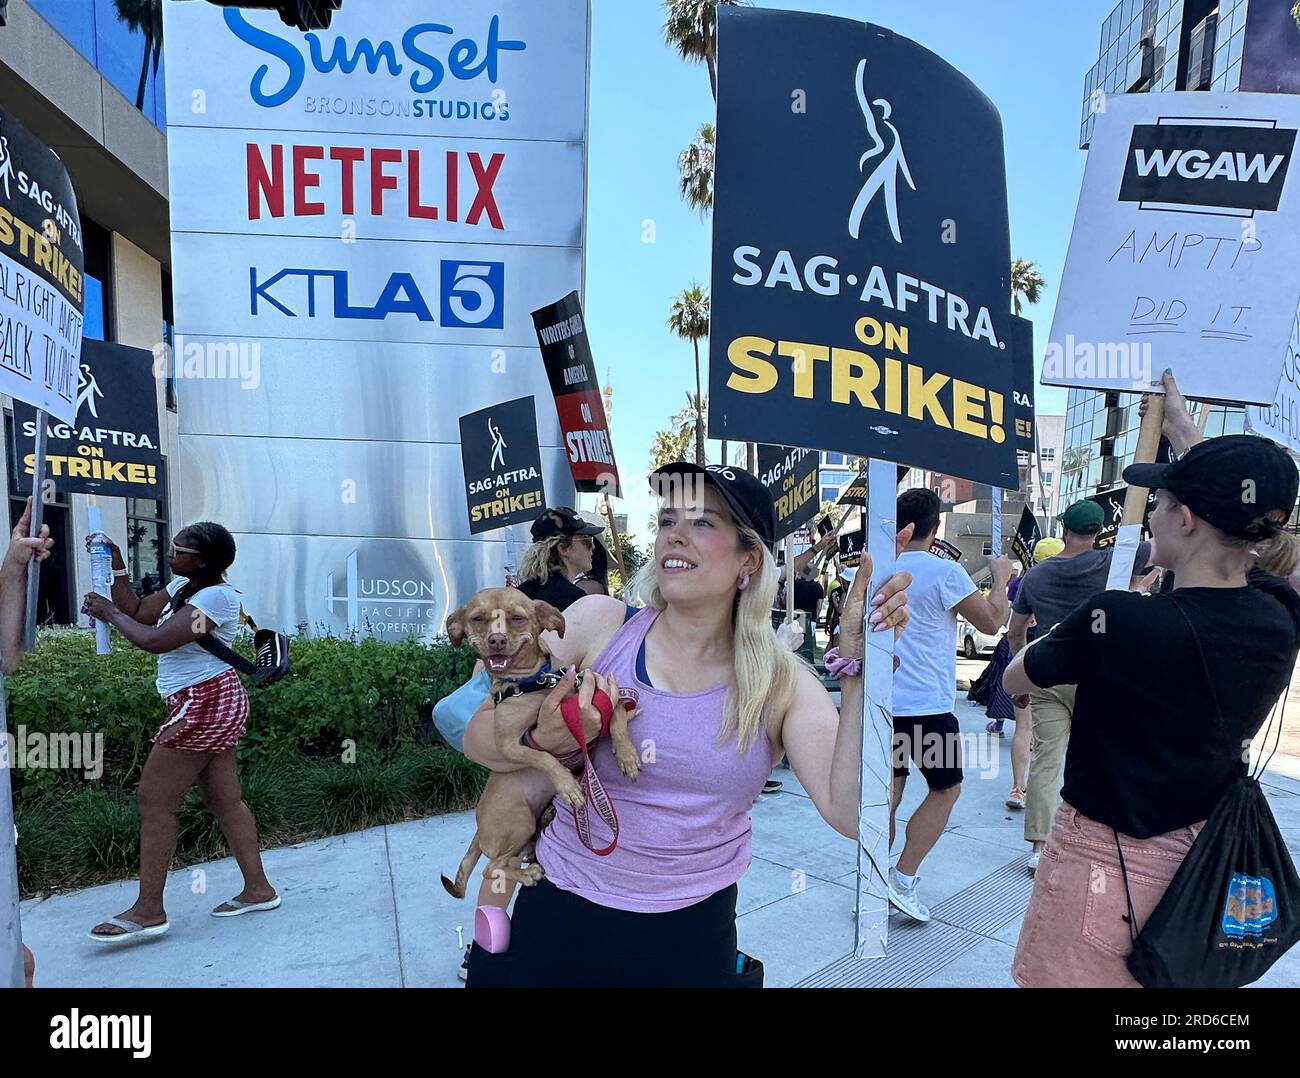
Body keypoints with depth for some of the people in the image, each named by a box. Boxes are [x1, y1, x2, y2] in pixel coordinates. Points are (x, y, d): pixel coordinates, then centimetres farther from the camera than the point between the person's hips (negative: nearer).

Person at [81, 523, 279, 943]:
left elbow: (155, 640, -22)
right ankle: (258, 889, 17)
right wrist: (116, 563, 9)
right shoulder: (183, 586, 12)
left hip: (205, 703, -10)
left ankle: (149, 909, 6)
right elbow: (138, 612, 15)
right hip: (211, 703, 10)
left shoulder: (216, 595, -18)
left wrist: (109, 613, -6)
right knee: (226, 800, 11)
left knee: (154, 799, -4)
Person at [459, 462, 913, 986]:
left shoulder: (782, 684, -8)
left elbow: (849, 814, -21)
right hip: (555, 916, 0)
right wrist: (545, 741, -26)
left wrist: (860, 666, -27)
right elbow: (479, 738, -5)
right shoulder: (597, 623, -10)